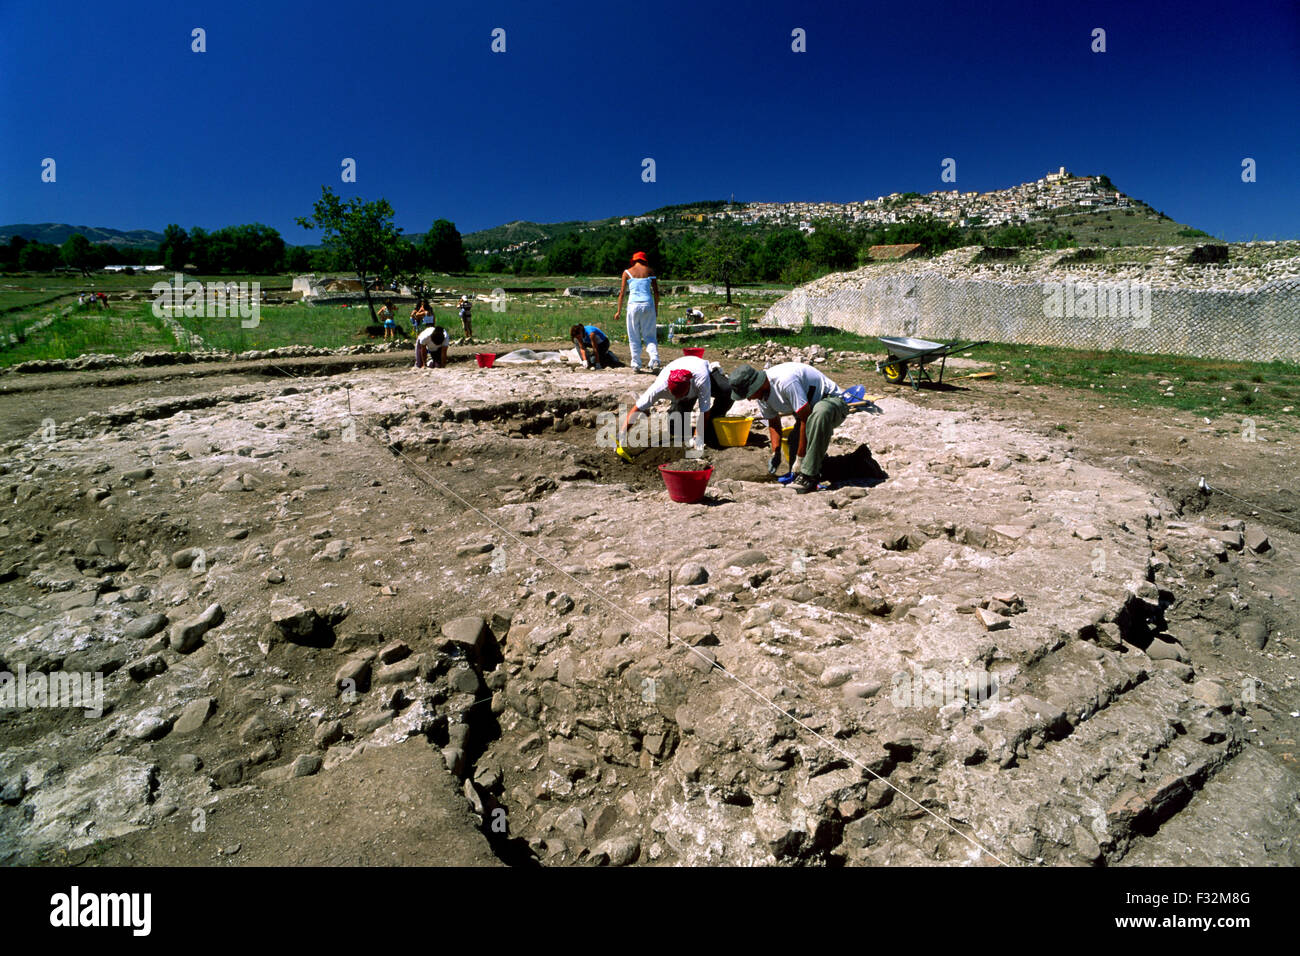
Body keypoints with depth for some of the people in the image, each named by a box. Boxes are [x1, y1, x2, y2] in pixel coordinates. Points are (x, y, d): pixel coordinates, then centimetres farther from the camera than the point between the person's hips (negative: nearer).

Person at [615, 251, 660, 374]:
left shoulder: (627, 272, 6)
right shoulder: (650, 271, 8)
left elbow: (622, 293, 4)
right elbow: (656, 292, 6)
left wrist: (618, 311, 9)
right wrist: (656, 310, 13)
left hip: (634, 305, -1)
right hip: (648, 304, 1)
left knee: (634, 337, 9)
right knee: (650, 336, 8)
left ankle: (636, 365, 9)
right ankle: (655, 360, -13)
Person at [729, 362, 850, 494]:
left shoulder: (786, 381, -35)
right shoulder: (761, 394, -7)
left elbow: (806, 419, -32)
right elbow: (773, 422, 9)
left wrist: (800, 458, -28)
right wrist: (775, 453, -2)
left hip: (833, 401, -9)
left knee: (820, 412, -41)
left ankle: (809, 475, -36)